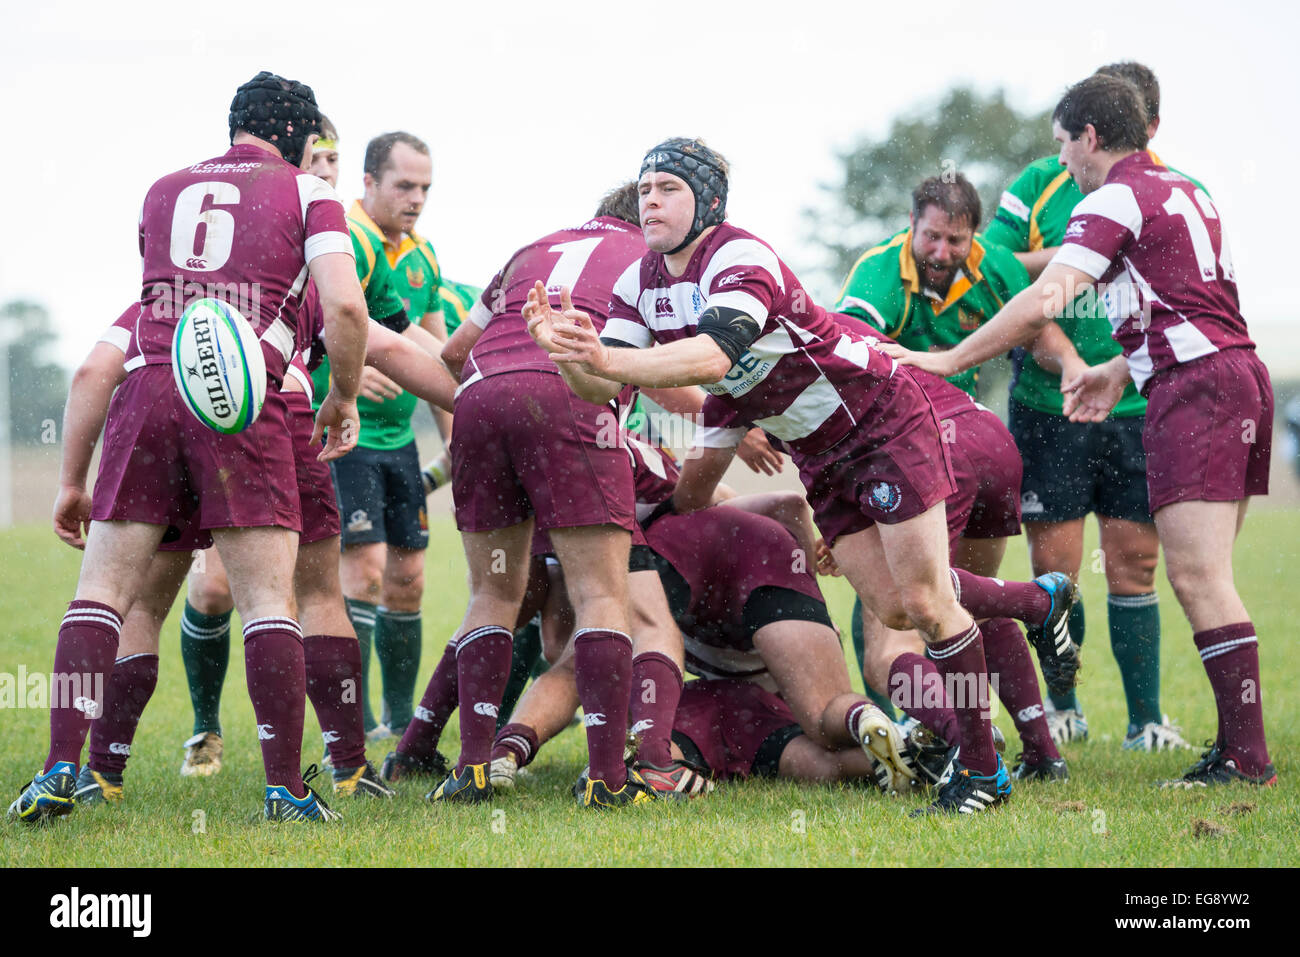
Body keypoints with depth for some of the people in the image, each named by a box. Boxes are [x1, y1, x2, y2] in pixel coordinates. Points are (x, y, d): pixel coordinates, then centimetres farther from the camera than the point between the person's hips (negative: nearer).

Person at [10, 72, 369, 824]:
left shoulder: (164, 191, 23)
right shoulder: (307, 194, 10)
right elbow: (344, 307, -5)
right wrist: (344, 398, 11)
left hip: (148, 388, 3)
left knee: (102, 590, 5)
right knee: (268, 599, 0)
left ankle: (61, 771, -5)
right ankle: (285, 790, -3)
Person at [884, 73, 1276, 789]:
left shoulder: (1117, 199, -7)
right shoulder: (1181, 191, 22)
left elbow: (1044, 301, -17)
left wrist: (948, 361, -11)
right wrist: (1121, 370, 26)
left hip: (1197, 393, -10)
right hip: (1240, 378, 10)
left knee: (1197, 576, -12)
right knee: (1202, 578, 9)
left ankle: (1246, 757, -17)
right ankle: (1237, 746, 7)